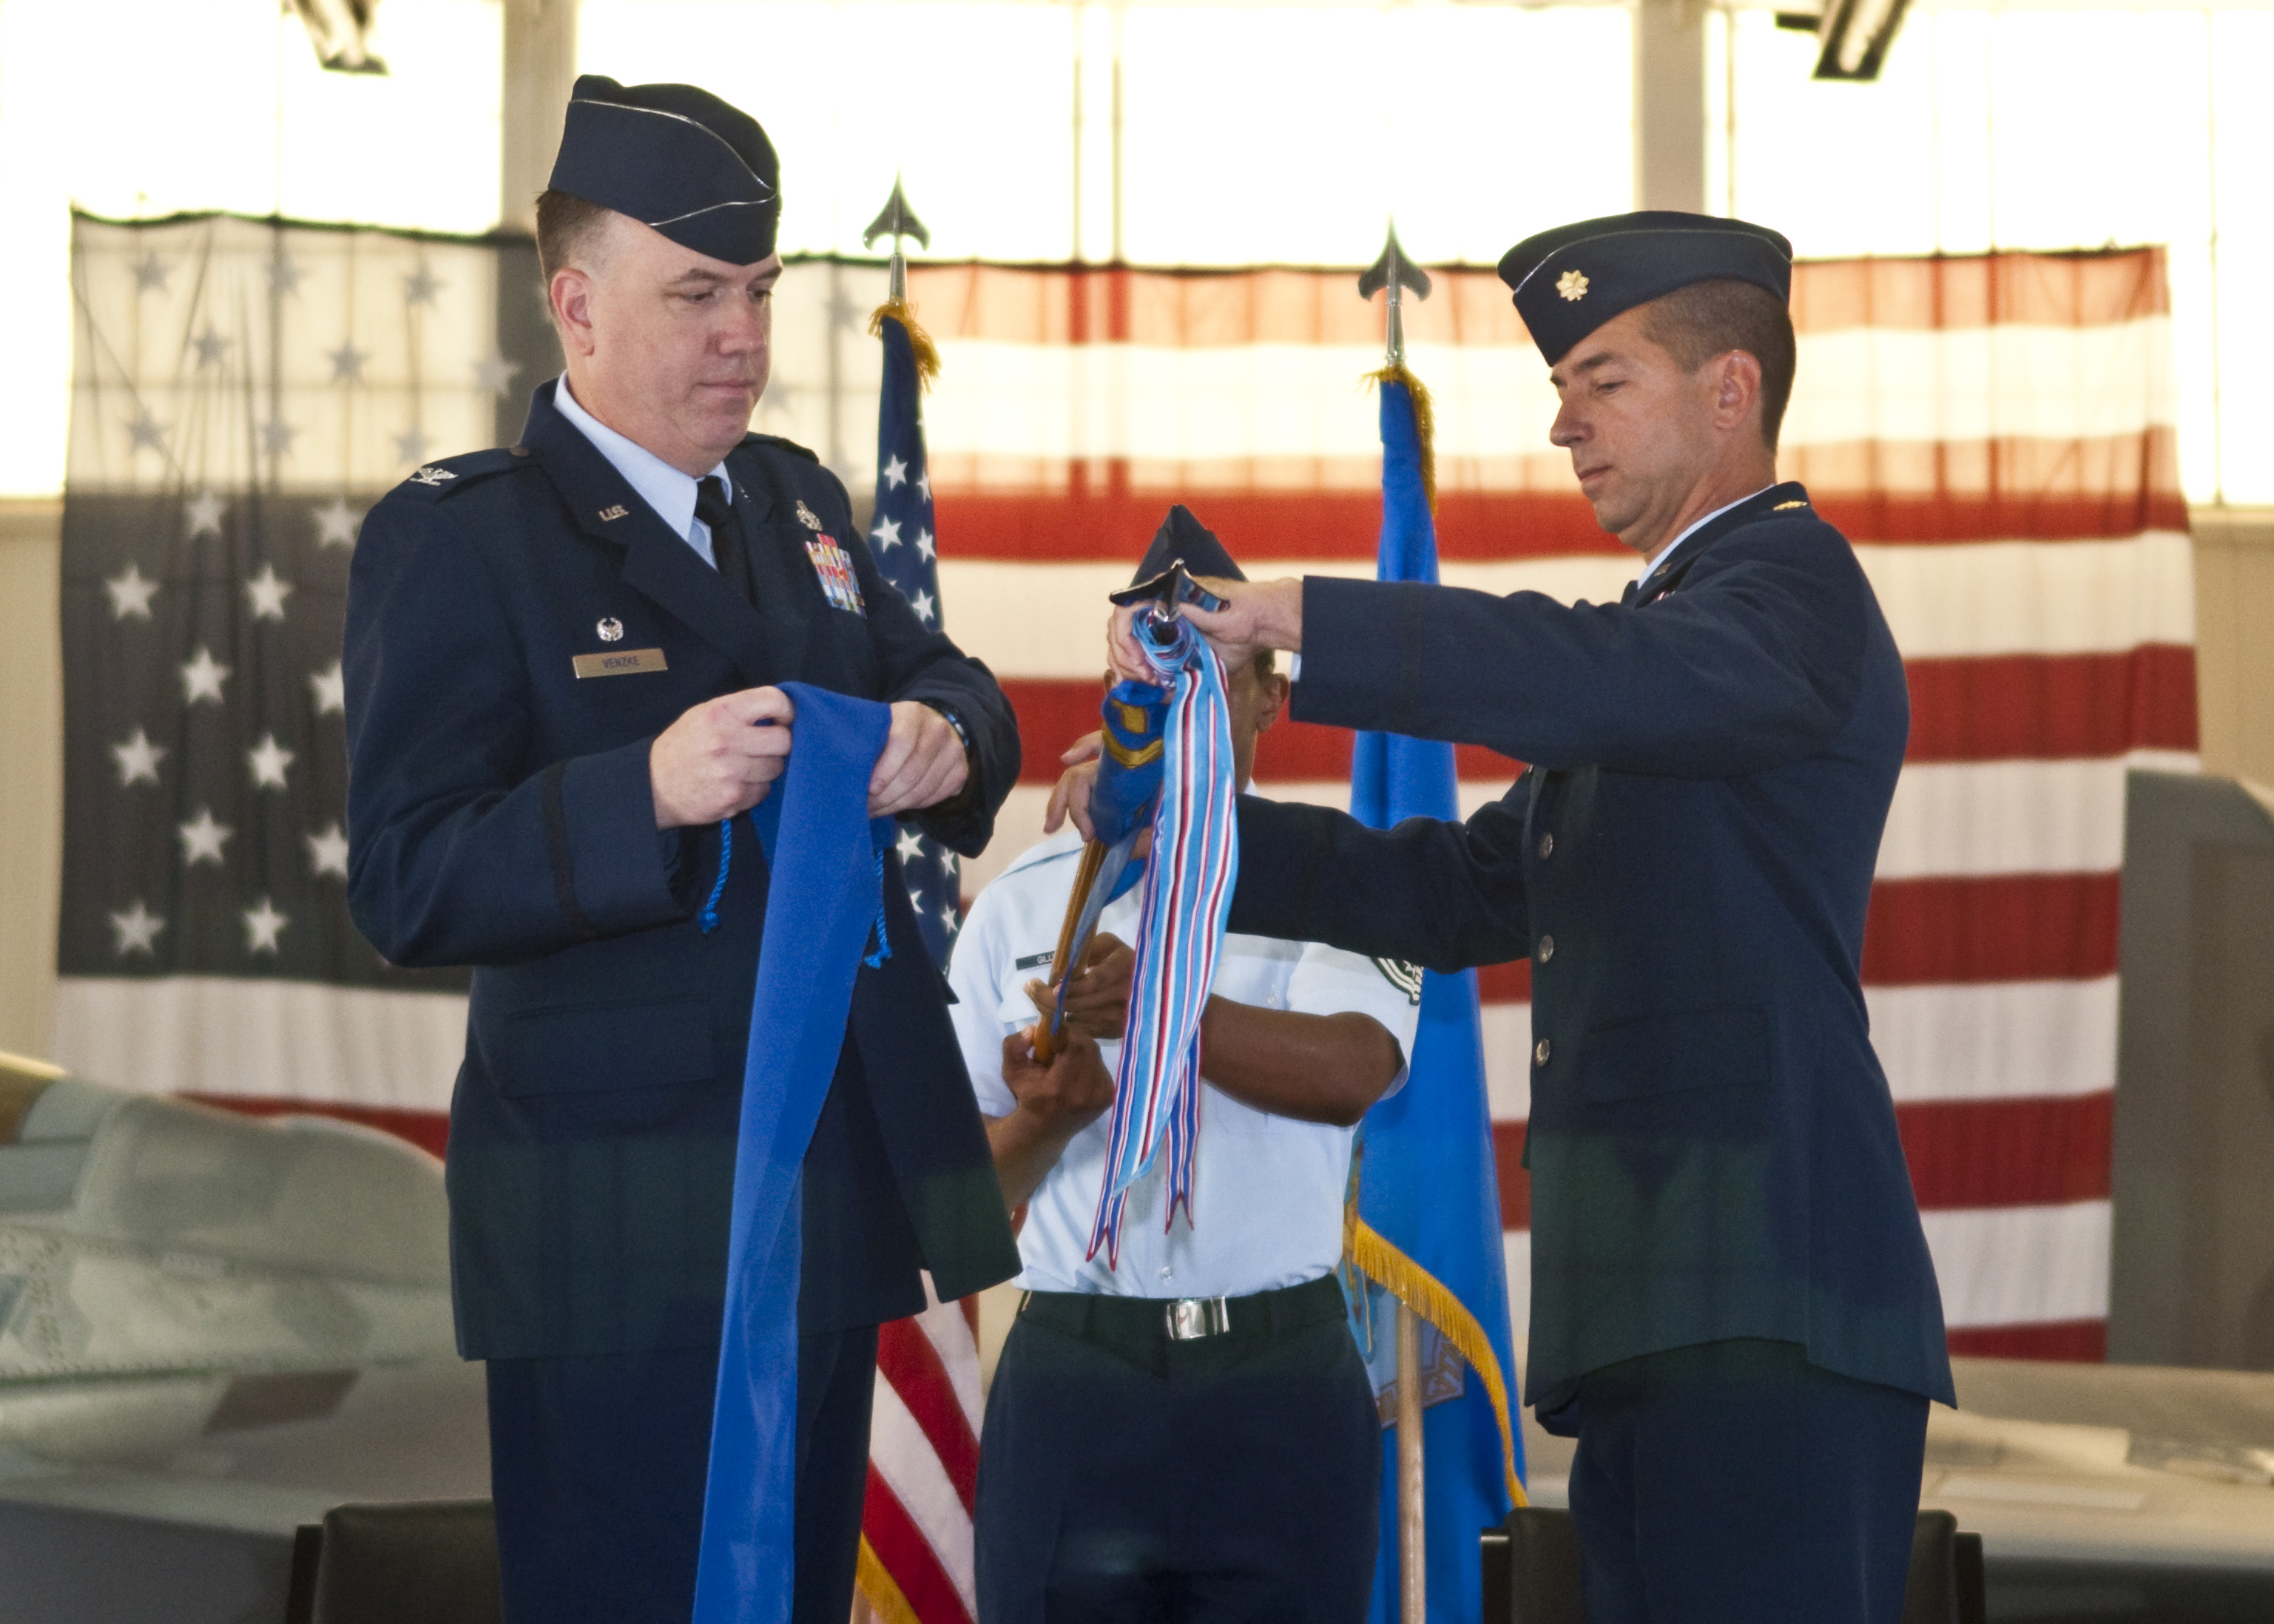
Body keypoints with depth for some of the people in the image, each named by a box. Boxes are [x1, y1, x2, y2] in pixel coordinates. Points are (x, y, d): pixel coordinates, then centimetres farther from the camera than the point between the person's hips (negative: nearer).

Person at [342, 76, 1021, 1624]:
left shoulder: (798, 501, 15)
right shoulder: (456, 539, -8)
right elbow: (409, 886, -16)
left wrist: (947, 738, -11)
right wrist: (646, 795, -31)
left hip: (839, 1198, 7)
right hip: (631, 1244, -7)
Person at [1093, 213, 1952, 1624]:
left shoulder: (1793, 582, -3)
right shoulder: (1669, 620, 27)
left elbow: (1599, 678, -25)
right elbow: (1472, 889, 25)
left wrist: (1285, 616, -25)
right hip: (1653, 1327, 10)